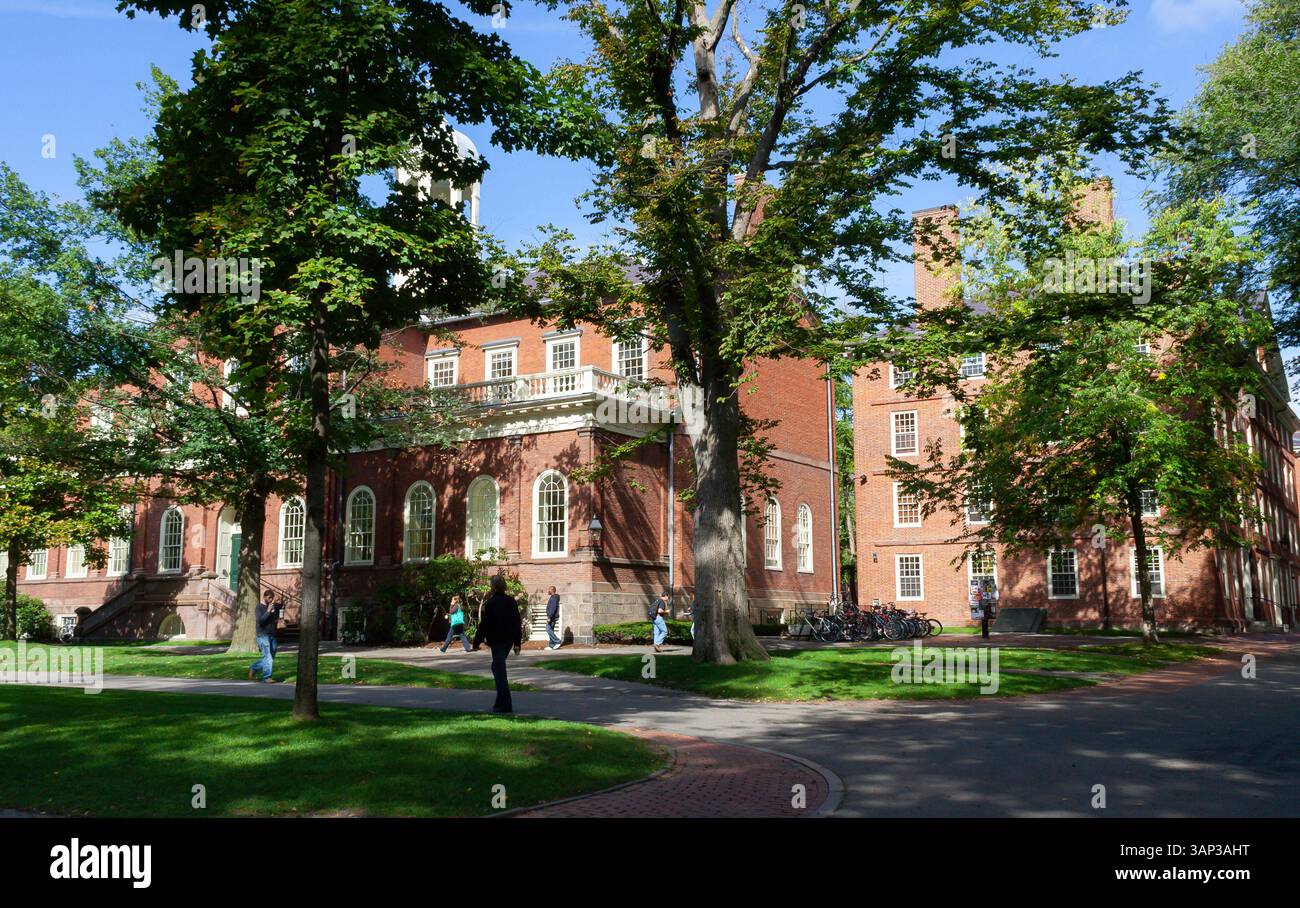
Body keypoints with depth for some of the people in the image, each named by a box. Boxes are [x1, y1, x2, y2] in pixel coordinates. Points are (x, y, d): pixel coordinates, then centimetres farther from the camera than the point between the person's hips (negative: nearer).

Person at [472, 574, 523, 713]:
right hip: (509, 640, 6)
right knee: (498, 668, 22)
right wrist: (517, 643, 16)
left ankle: (505, 705, -5)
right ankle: (501, 702, 25)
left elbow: (484, 625, -13)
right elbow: (517, 622, 9)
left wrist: (477, 642, -4)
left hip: (497, 642, -6)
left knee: (499, 672, -2)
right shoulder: (511, 602, 4)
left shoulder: (490, 603, -14)